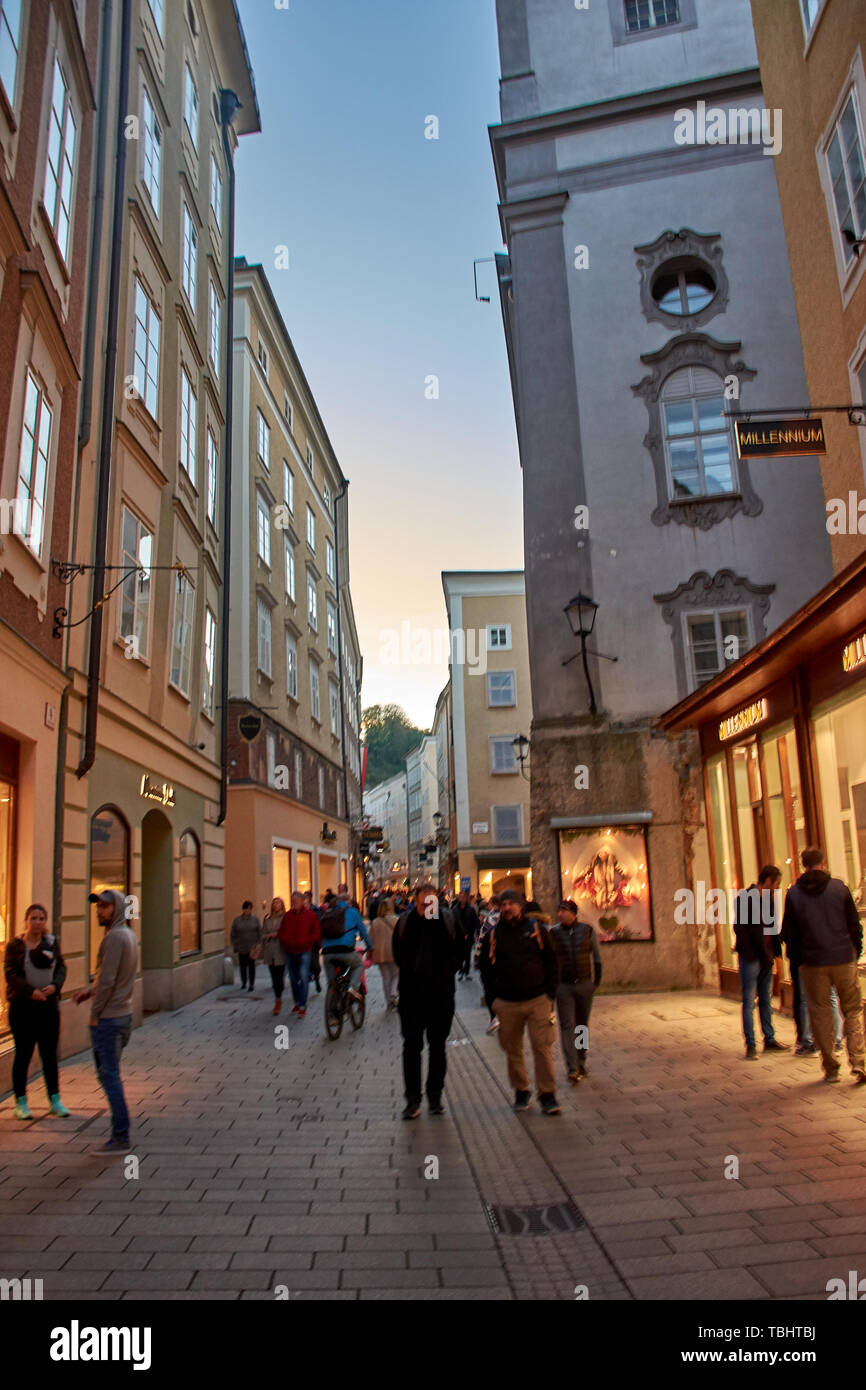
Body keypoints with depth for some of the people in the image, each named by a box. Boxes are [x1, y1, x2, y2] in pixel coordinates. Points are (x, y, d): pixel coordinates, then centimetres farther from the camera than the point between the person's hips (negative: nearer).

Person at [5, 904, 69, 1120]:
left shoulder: (52, 943, 7)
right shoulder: (15, 945, -2)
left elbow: (61, 968, 7)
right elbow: (10, 973, -9)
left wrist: (55, 985, -13)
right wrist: (30, 991, -21)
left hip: (48, 1005, 3)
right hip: (22, 1007, -3)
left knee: (50, 1054, 7)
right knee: (23, 1054, 3)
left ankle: (55, 1101, 15)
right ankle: (20, 1102, 15)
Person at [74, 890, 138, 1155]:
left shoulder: (115, 936, -18)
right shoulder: (128, 934, 12)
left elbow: (108, 979, -21)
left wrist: (95, 1013, -12)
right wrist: (91, 991, 11)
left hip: (108, 1017, -9)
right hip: (124, 1013, 9)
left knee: (109, 1075, -3)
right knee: (111, 1074, 16)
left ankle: (120, 1138, 1)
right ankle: (120, 1133, 22)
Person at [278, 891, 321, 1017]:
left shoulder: (310, 915, -2)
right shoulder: (288, 915, 6)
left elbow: (317, 934, -1)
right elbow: (282, 932, 10)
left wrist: (305, 941, -13)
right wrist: (288, 942, -9)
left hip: (304, 951, -4)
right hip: (290, 951, 4)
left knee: (304, 977, -13)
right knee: (293, 979, 12)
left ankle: (303, 1006, -7)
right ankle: (297, 1002, 28)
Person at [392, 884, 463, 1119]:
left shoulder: (448, 921, -5)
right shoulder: (405, 922, -4)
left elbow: (459, 951, 8)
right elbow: (398, 953, 12)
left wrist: (446, 973, 2)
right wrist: (409, 974, 6)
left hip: (441, 994, 0)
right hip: (411, 994, 0)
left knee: (438, 1047, 10)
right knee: (411, 1046, 1)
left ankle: (435, 1097, 22)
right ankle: (413, 1100, 9)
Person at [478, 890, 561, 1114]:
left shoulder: (537, 929, 3)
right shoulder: (493, 935, 5)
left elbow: (551, 962, 7)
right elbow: (486, 968, 10)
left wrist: (550, 993, 0)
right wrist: (492, 1000, 3)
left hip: (538, 999, -1)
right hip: (507, 1003, 2)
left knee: (542, 1047, -4)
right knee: (513, 1049, 7)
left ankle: (547, 1093, 7)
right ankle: (521, 1090, 23)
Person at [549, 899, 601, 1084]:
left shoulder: (587, 930, 0)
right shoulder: (554, 933, -2)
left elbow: (596, 957, 8)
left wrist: (597, 980, 4)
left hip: (585, 984, 2)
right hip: (563, 986, -2)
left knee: (583, 1025, 12)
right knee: (567, 1026, -7)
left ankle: (581, 1063, 26)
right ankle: (572, 1069, -7)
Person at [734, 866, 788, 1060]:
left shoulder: (769, 899, 11)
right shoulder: (744, 899, -13)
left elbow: (773, 927, 15)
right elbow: (740, 929, -15)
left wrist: (774, 953, 5)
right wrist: (750, 955, -17)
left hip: (766, 958, 7)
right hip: (751, 958, -7)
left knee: (765, 1000, 16)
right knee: (749, 1002, -1)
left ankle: (769, 1040, 25)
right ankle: (750, 1045, 4)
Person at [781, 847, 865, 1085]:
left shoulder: (793, 893, -2)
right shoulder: (839, 887, -3)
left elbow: (788, 932, 1)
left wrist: (797, 958, 12)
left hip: (813, 963, 0)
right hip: (844, 959, 0)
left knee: (820, 1013, 9)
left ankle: (830, 1068, 11)